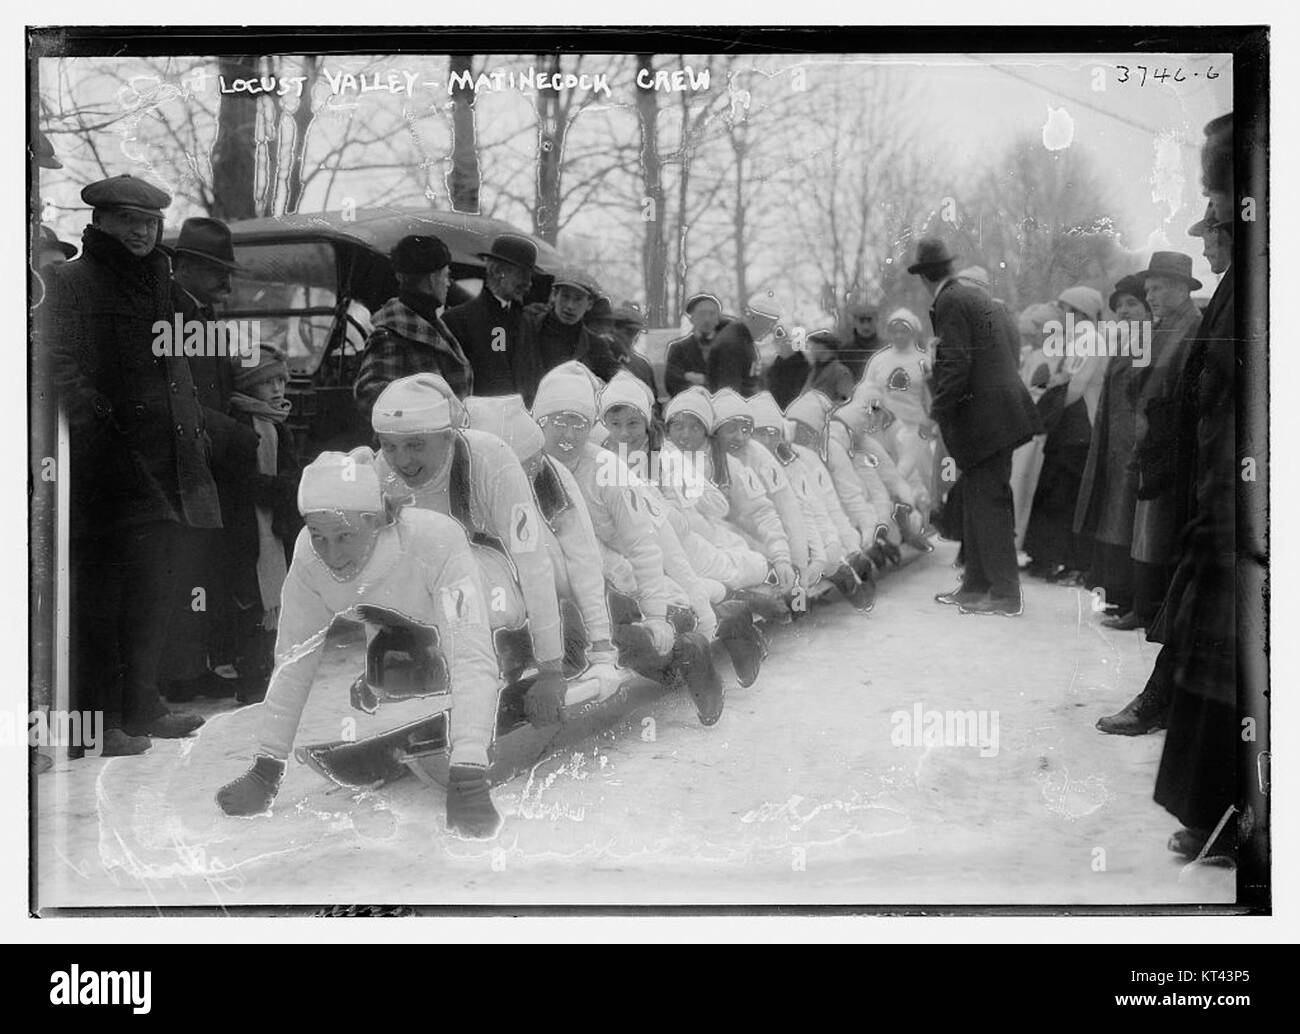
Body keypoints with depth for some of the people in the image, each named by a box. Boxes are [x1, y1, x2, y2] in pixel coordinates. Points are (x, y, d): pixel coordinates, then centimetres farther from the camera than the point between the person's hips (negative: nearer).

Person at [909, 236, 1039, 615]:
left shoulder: (950, 303, -14)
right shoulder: (975, 296, 14)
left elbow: (956, 364, -21)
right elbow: (1012, 344, 20)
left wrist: (938, 408, -9)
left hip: (984, 416, -10)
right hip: (996, 410, 10)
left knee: (990, 505, -6)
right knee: (977, 502, 16)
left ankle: (1006, 595, -3)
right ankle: (976, 585, 23)